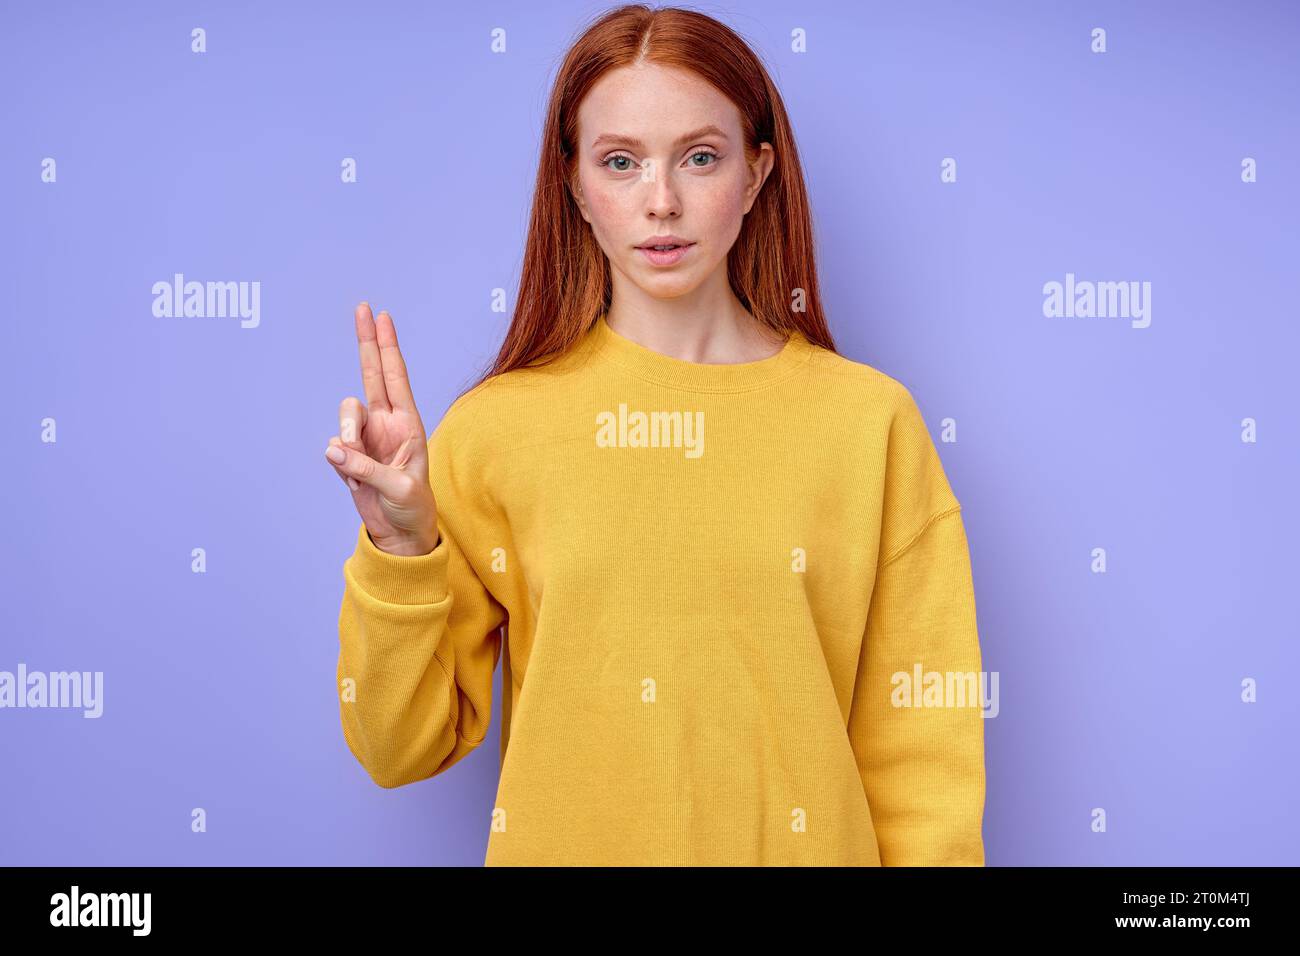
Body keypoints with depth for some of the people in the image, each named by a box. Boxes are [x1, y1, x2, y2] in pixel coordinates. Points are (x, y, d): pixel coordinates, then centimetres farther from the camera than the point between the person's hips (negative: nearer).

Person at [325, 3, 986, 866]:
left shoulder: (870, 420, -10)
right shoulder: (493, 428, -8)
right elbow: (404, 750, -6)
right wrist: (399, 547, -18)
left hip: (805, 845, 0)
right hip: (559, 842, 1)